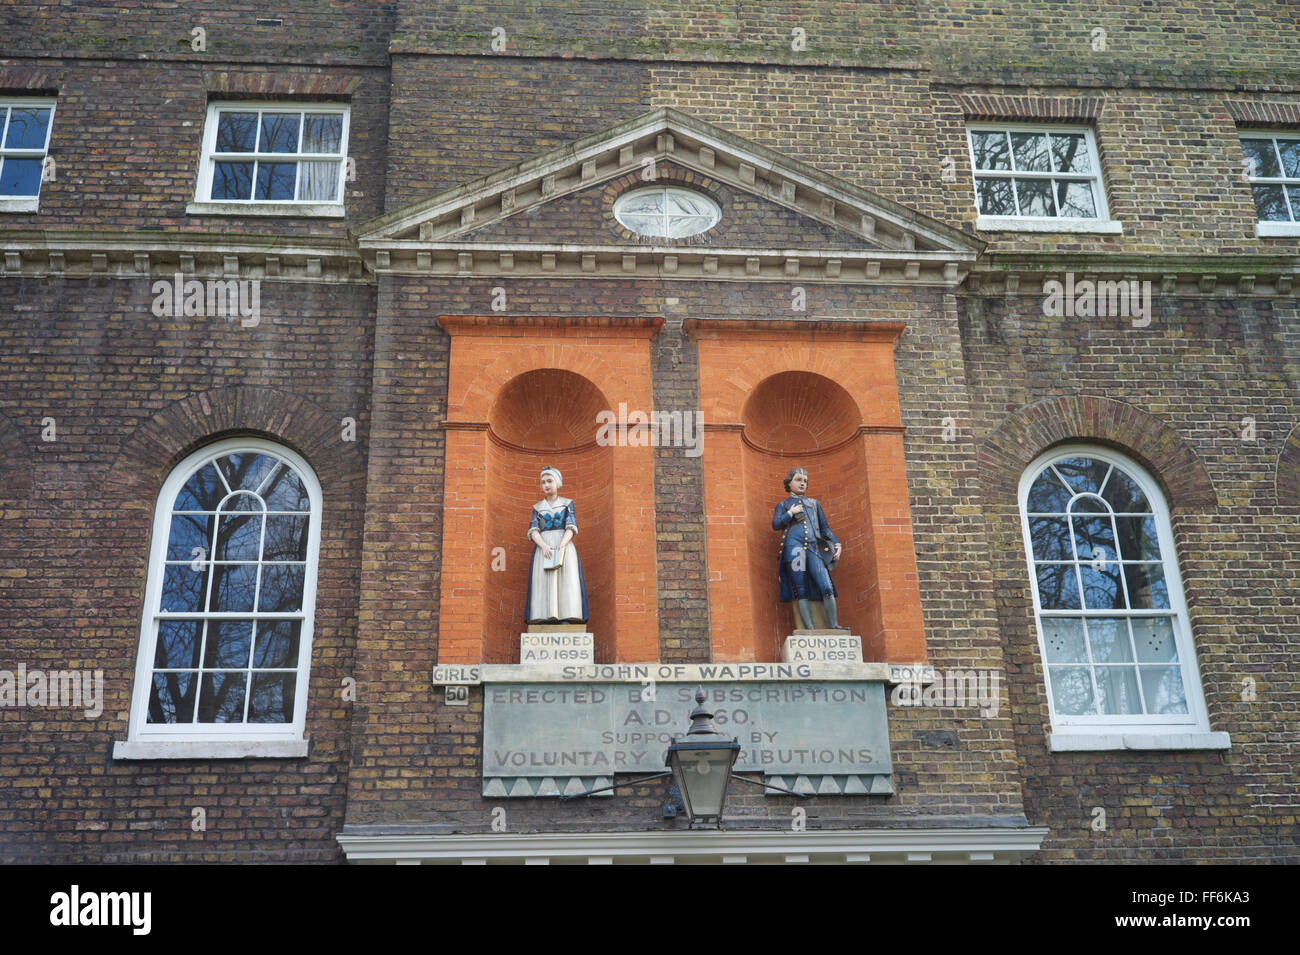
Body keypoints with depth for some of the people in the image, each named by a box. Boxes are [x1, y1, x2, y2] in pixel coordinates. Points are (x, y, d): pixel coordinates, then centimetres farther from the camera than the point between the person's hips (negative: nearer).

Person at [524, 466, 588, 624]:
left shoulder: (567, 504, 12)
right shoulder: (537, 507, 17)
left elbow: (571, 528, 0)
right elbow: (533, 531, 4)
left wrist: (561, 546, -18)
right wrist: (544, 546, -16)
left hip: (564, 547, -1)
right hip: (543, 549, 1)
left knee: (565, 583, -14)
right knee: (544, 585, -12)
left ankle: (566, 619, -21)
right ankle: (545, 621, -18)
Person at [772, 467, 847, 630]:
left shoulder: (814, 503, 26)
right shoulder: (783, 505, 19)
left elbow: (825, 527, 22)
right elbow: (775, 524, 5)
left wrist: (836, 543, 9)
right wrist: (790, 513, -4)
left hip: (814, 548, 2)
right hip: (794, 548, -2)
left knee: (826, 587, -13)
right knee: (801, 591, -6)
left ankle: (833, 625, -11)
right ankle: (809, 628, -8)